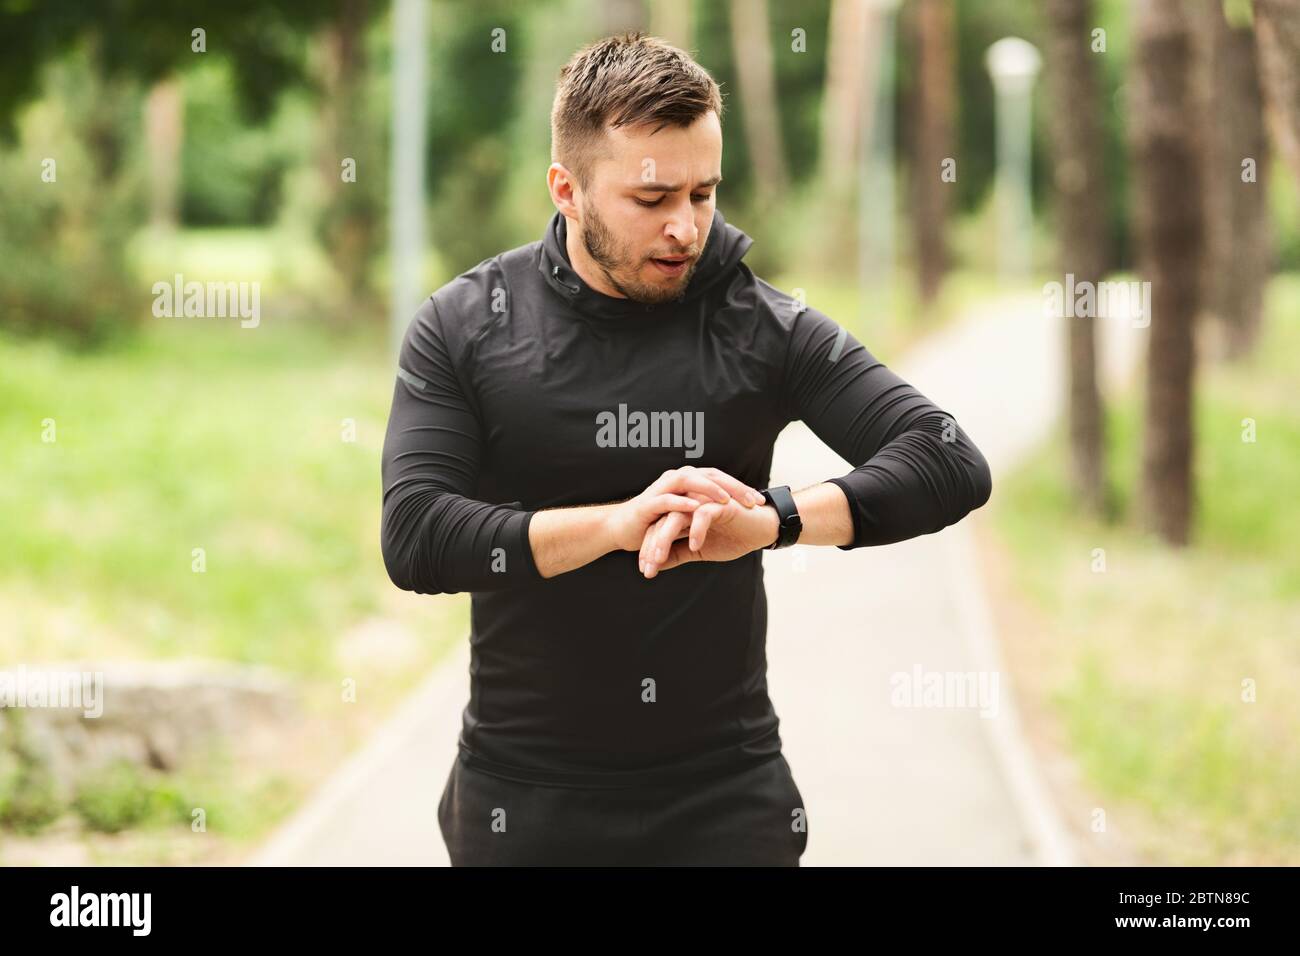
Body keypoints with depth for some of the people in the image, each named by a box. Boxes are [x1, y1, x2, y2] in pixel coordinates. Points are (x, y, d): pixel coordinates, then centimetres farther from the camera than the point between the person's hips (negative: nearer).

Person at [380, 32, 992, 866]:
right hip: (528, 797, 0)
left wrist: (769, 521, -29)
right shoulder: (464, 328, -3)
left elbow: (951, 465, -13)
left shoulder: (761, 327, -5)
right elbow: (414, 537, -14)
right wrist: (617, 522, -27)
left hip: (726, 795, 0)